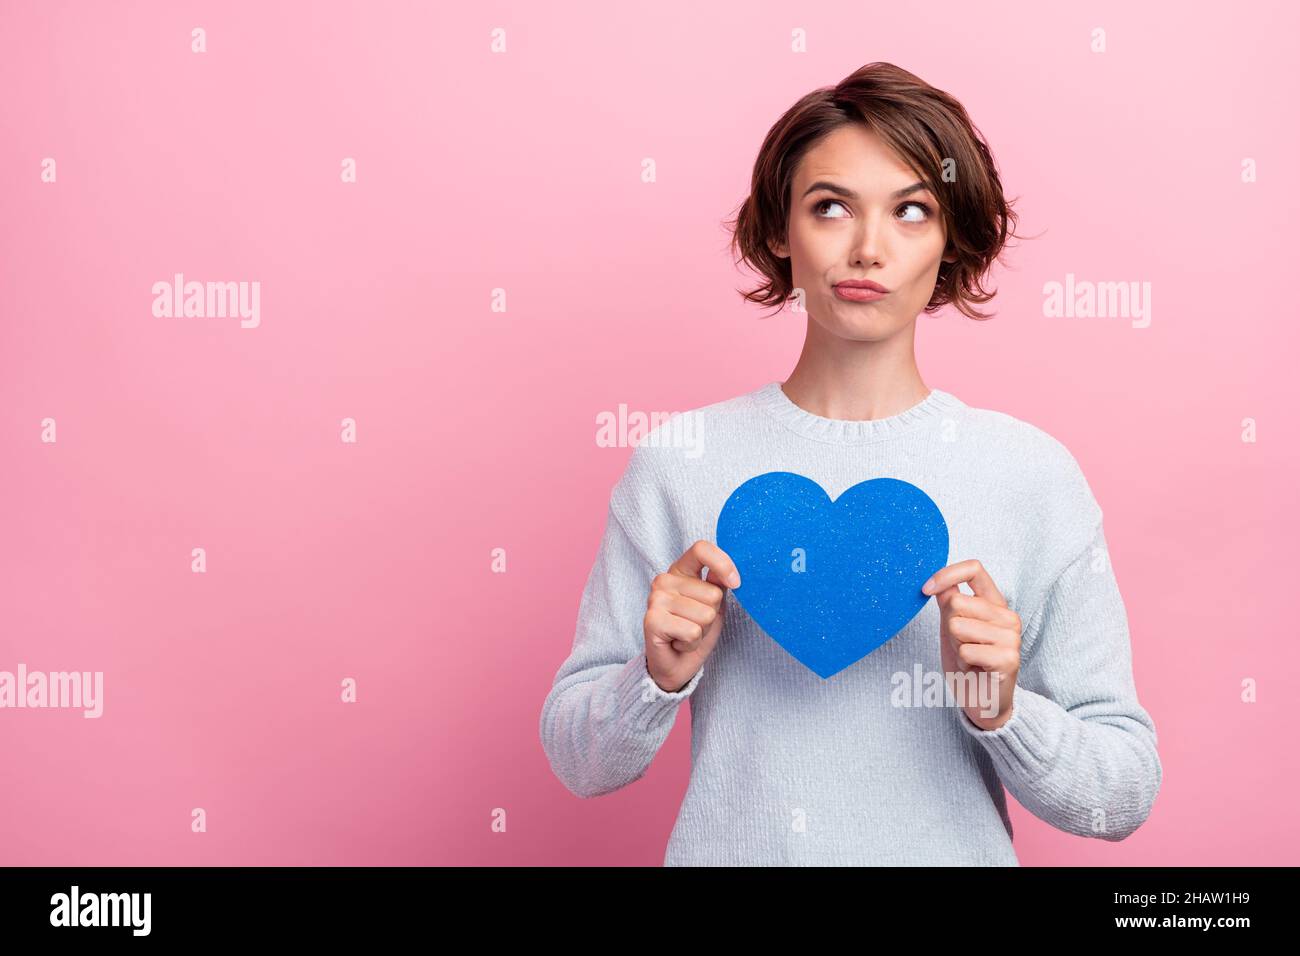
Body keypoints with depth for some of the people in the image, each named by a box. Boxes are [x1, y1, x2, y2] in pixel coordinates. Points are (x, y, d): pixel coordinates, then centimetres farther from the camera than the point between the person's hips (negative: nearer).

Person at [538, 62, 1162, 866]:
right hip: (726, 846, 0)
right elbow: (579, 762, -3)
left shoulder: (1034, 474, -10)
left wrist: (1003, 712, -22)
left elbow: (1125, 794, -6)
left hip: (956, 849, 0)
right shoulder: (675, 464, -9)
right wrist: (659, 678, -20)